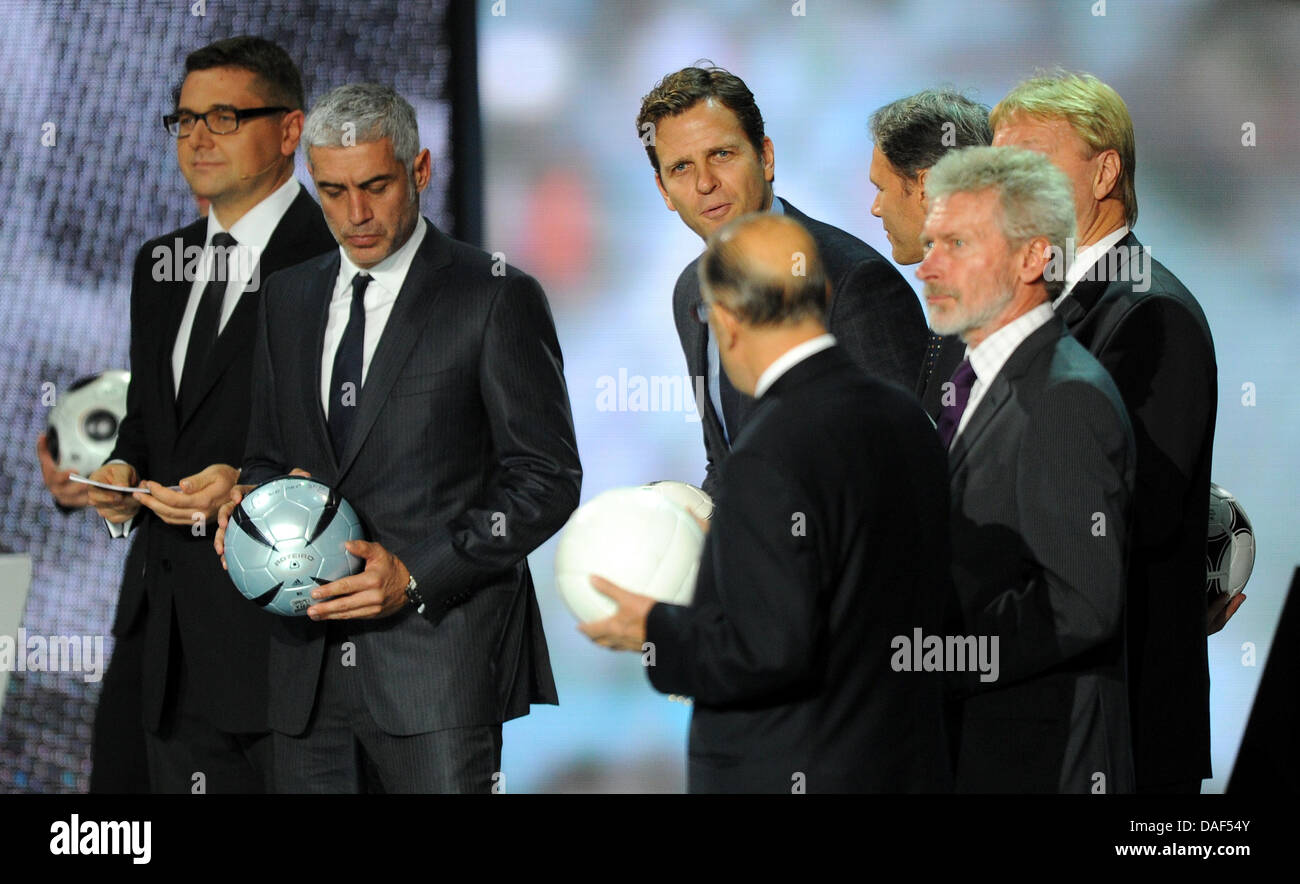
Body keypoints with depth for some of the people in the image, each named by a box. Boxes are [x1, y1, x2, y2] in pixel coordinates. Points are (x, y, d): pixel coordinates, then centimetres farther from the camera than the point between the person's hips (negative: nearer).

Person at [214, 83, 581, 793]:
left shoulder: (496, 297, -2)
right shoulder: (288, 299, 16)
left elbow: (547, 479, -5)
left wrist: (415, 574, -14)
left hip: (439, 658, -5)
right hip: (309, 670, 5)